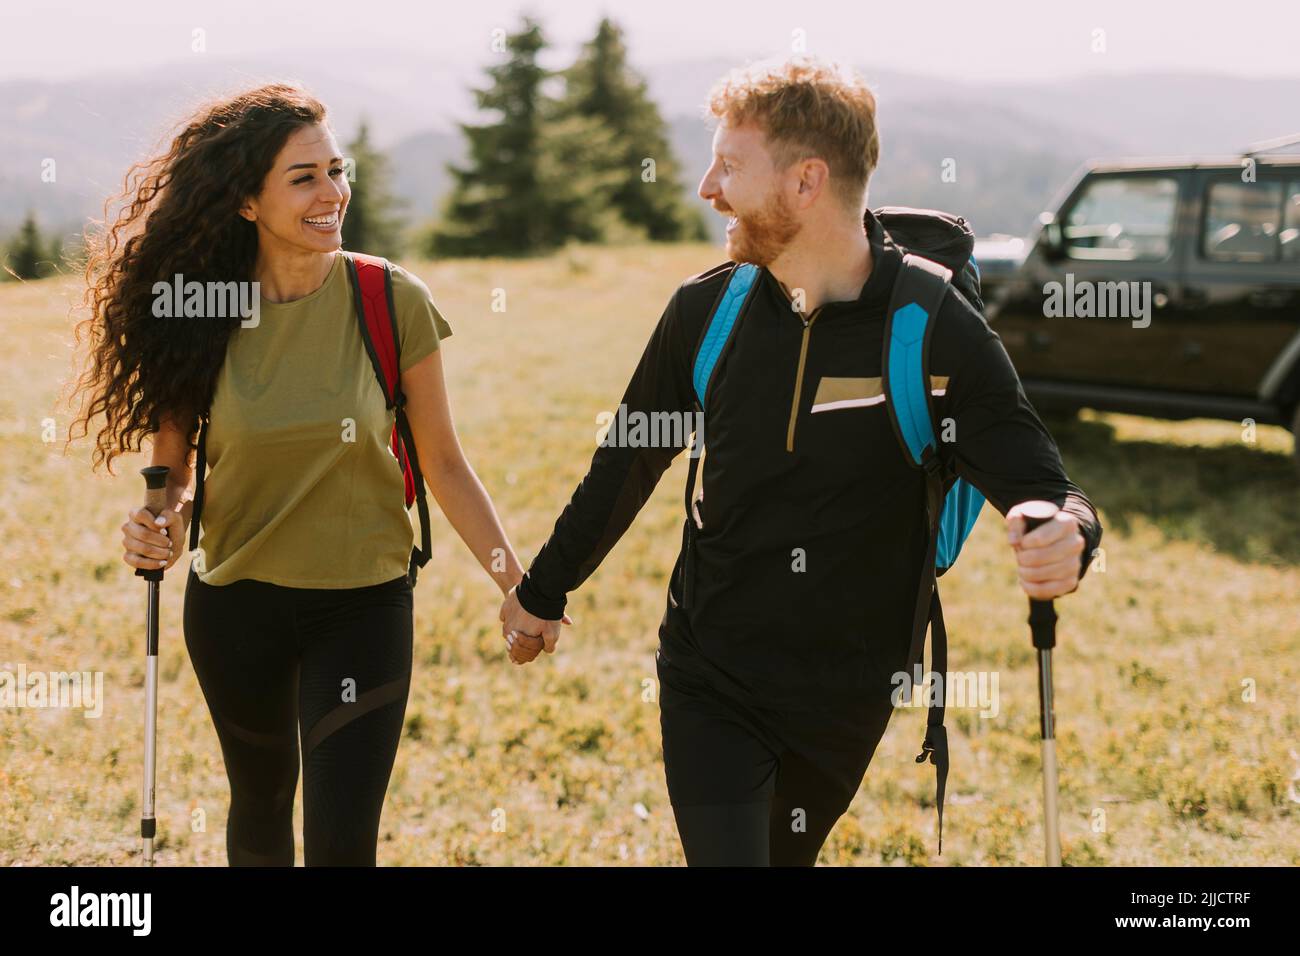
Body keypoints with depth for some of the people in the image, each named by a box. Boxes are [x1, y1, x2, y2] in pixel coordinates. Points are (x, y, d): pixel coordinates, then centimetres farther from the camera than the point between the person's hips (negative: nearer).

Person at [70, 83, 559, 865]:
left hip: (364, 603, -2)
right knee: (261, 799, 23)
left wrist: (520, 587, -9)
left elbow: (443, 461, -4)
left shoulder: (393, 303, -12)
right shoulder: (199, 311, -9)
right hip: (235, 602, 2)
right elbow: (172, 465, 2)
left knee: (343, 838, -7)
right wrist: (161, 522, -21)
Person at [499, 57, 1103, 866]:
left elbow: (1040, 487, -12)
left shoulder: (937, 329, -15)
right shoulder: (707, 310, -4)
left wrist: (1065, 537, -37)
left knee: (785, 854, 14)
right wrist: (544, 590, 20)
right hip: (708, 685, 2)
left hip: (848, 698, -1)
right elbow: (627, 464, 10)